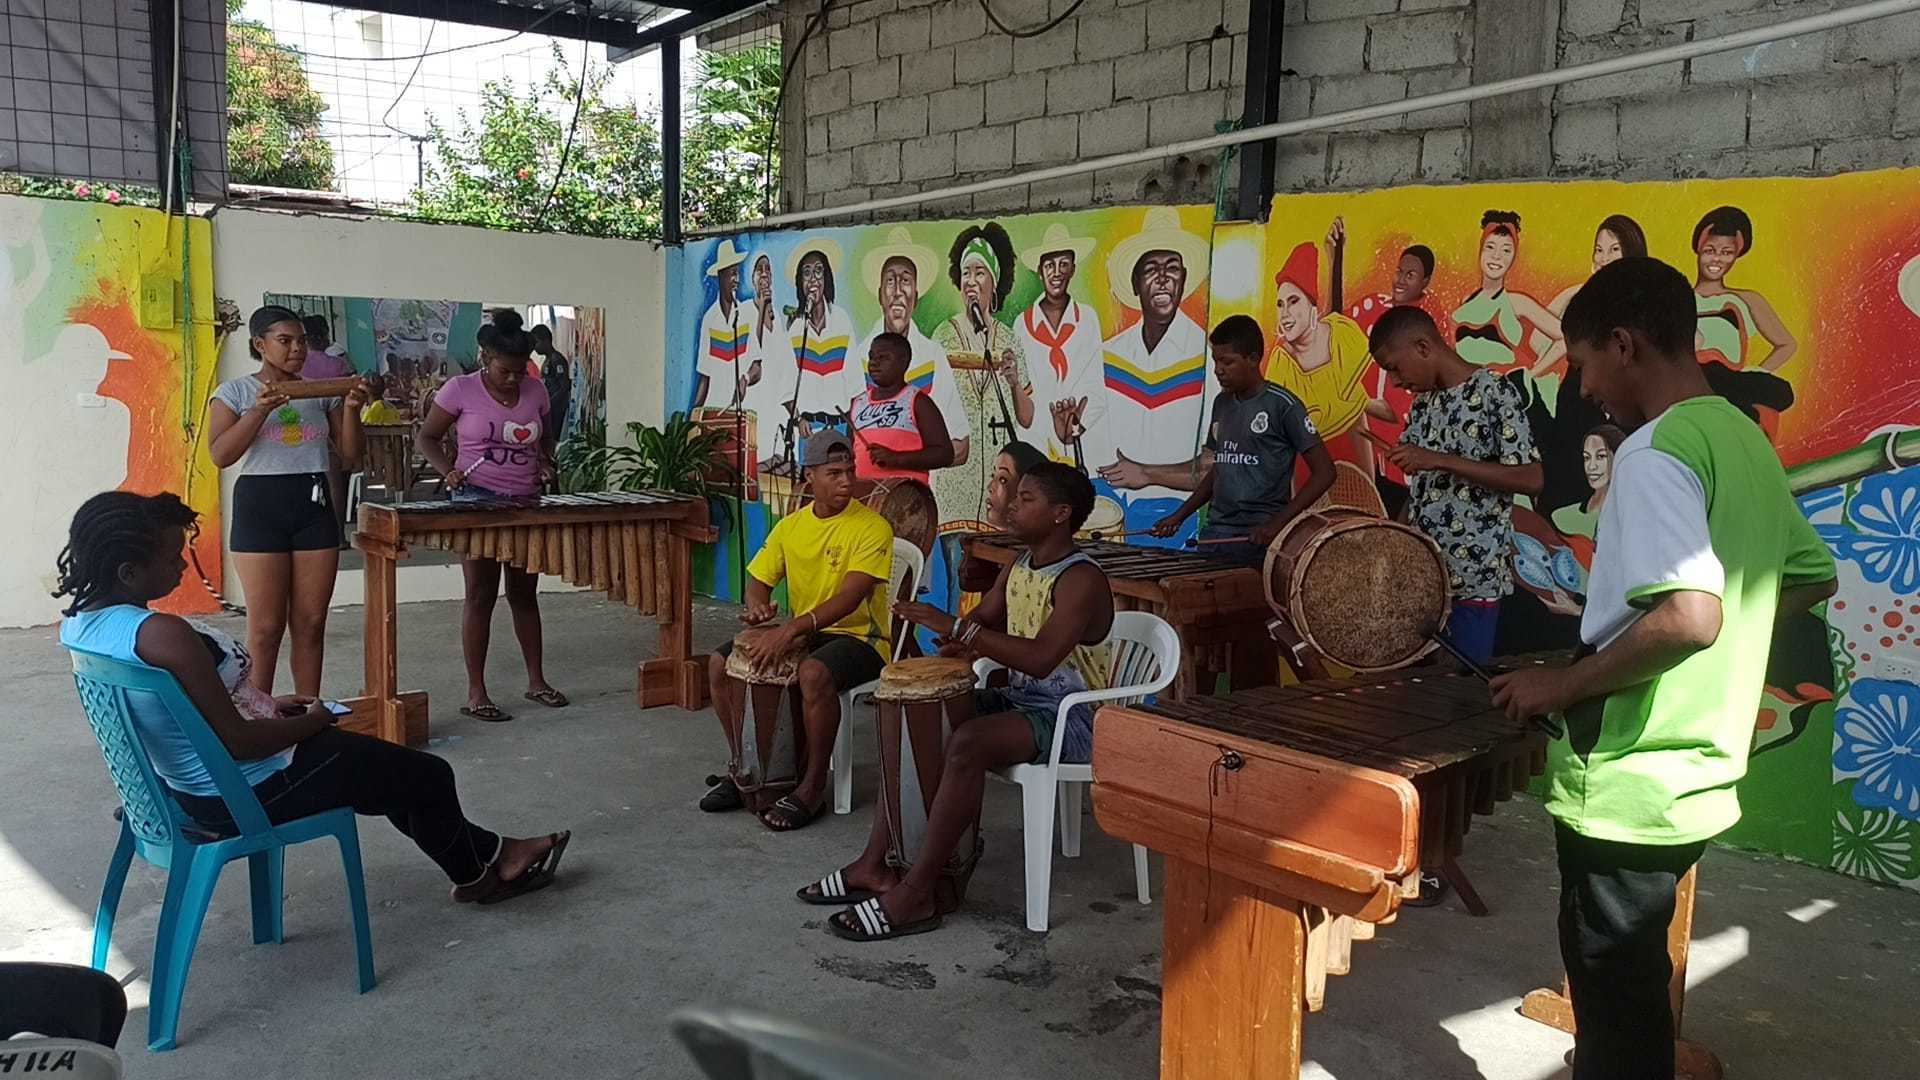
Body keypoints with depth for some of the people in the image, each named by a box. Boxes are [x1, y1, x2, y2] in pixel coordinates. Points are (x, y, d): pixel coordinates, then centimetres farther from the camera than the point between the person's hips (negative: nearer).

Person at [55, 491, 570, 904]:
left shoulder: (79, 624, -2)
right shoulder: (162, 634, -33)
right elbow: (237, 742, -29)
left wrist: (268, 705, 10)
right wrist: (311, 722, -12)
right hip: (247, 795, -10)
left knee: (387, 768, 26)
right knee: (427, 775, 9)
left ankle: (489, 854, 36)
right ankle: (477, 872, 36)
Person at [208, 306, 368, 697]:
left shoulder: (322, 392, 10)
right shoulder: (235, 392, 2)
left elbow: (351, 455, 8)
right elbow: (220, 455, -10)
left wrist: (352, 409, -8)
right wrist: (261, 409, -19)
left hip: (315, 506, 3)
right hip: (260, 506, -3)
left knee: (311, 622, 6)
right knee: (266, 626, -1)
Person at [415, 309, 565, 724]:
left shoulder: (535, 391, 6)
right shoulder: (460, 389, -6)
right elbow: (426, 438, 1)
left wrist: (546, 462, 0)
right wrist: (448, 470, -17)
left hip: (526, 502, 4)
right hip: (477, 501, -4)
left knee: (525, 594, 12)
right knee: (481, 595, -2)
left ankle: (537, 681, 23)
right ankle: (476, 694, 5)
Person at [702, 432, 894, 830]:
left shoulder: (872, 527, -14)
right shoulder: (791, 526, 6)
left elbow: (850, 596, -25)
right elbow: (758, 579, 10)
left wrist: (794, 628, -36)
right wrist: (757, 606, -15)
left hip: (859, 636, -7)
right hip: (801, 634, 7)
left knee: (814, 673, -38)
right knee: (721, 664, -7)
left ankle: (813, 788, -19)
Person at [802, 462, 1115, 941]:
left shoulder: (1081, 579, -19)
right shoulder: (1019, 567, 9)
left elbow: (1040, 658, -31)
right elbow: (983, 619, 18)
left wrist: (956, 628, -31)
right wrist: (959, 643, -7)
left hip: (1070, 718, -9)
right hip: (1017, 698, 10)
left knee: (967, 742, -34)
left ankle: (917, 893, -26)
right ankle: (875, 865, -3)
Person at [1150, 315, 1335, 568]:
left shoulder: (1282, 405, -7)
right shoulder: (1222, 403, 12)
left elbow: (1324, 472, -8)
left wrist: (1277, 523, -16)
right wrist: (1179, 516, 13)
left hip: (1259, 540, -6)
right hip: (1215, 534, 6)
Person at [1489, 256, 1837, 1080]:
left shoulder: (1656, 450, -19)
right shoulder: (1745, 440, 9)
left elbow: (1688, 614, -30)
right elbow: (1813, 577, 20)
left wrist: (1562, 685, -19)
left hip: (1628, 786, -9)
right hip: (1693, 776, 9)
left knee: (1616, 1003, 6)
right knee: (1630, 989, 24)